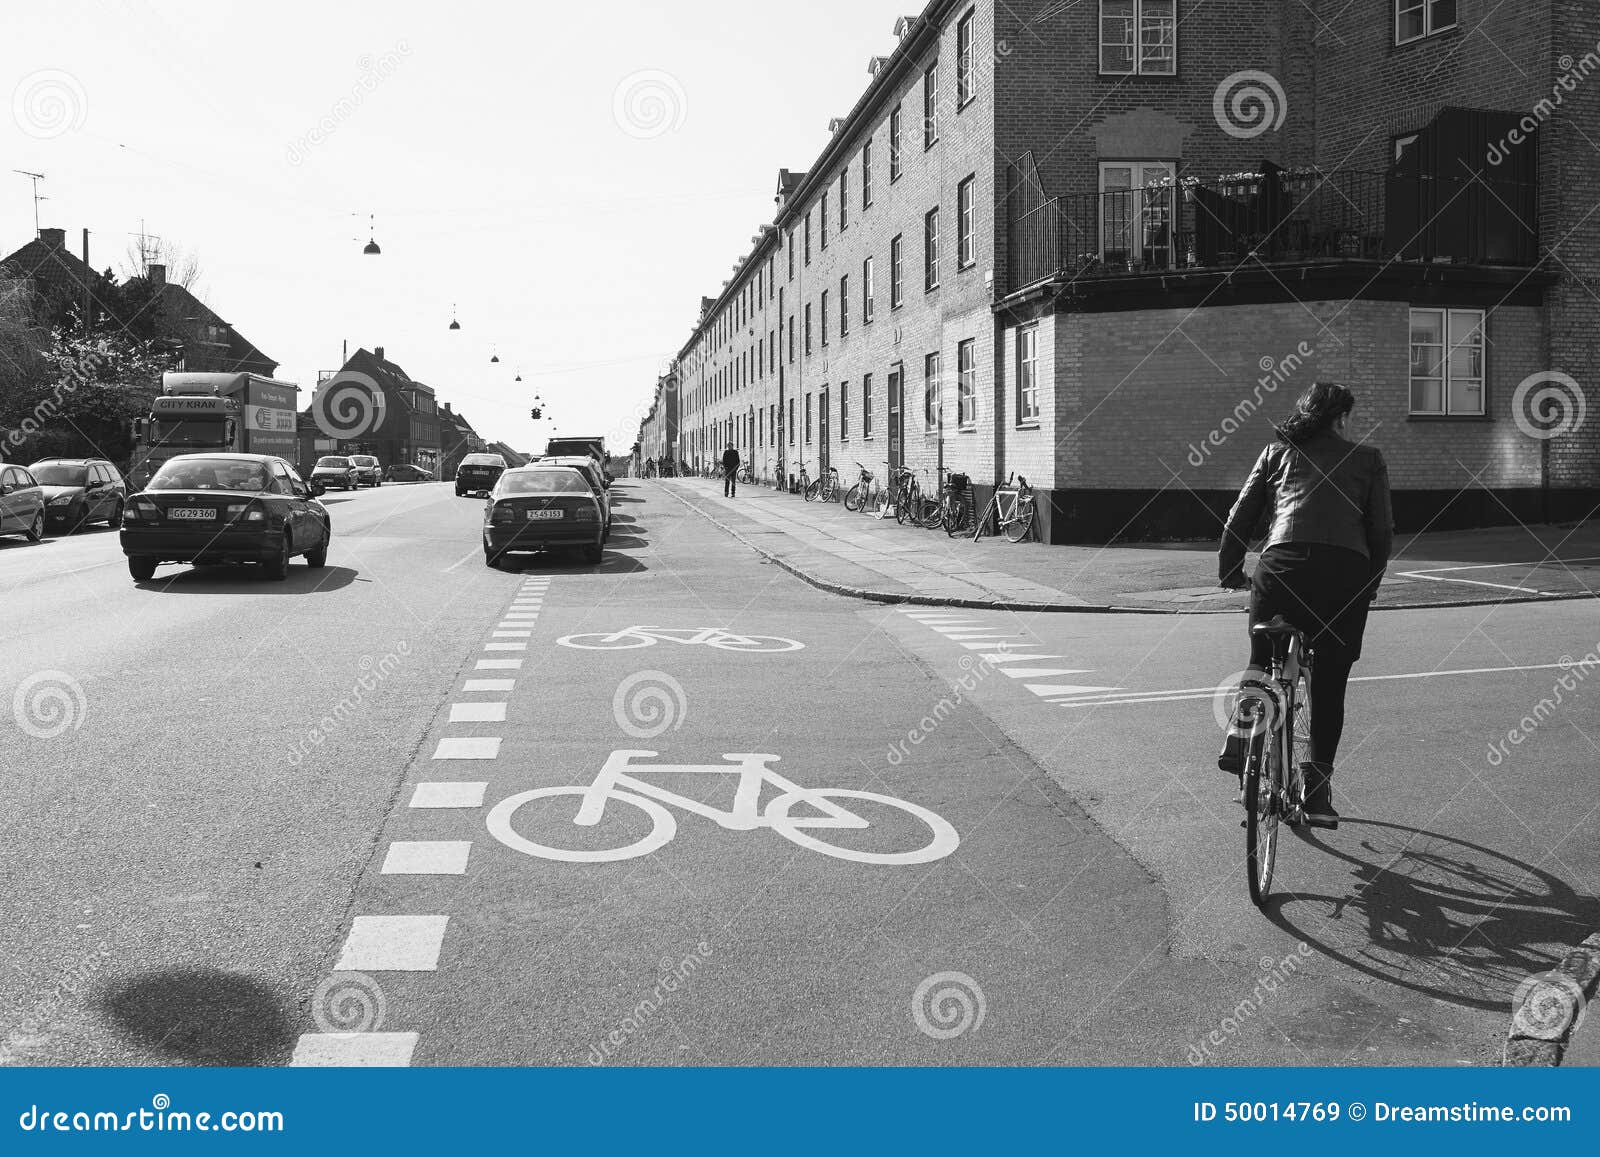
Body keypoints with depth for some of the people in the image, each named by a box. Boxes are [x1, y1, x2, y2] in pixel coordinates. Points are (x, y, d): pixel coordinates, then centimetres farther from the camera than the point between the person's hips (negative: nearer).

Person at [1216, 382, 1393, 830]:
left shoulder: (1277, 452, 22)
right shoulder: (1368, 460, 20)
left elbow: (1241, 516, 16)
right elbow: (1382, 530, 15)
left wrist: (1230, 571, 25)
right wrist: (1371, 583, 27)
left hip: (1283, 563, 0)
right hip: (1346, 570, 0)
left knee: (1262, 658, 21)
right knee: (1329, 684, 9)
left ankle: (1241, 734, -3)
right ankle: (1317, 788, 10)